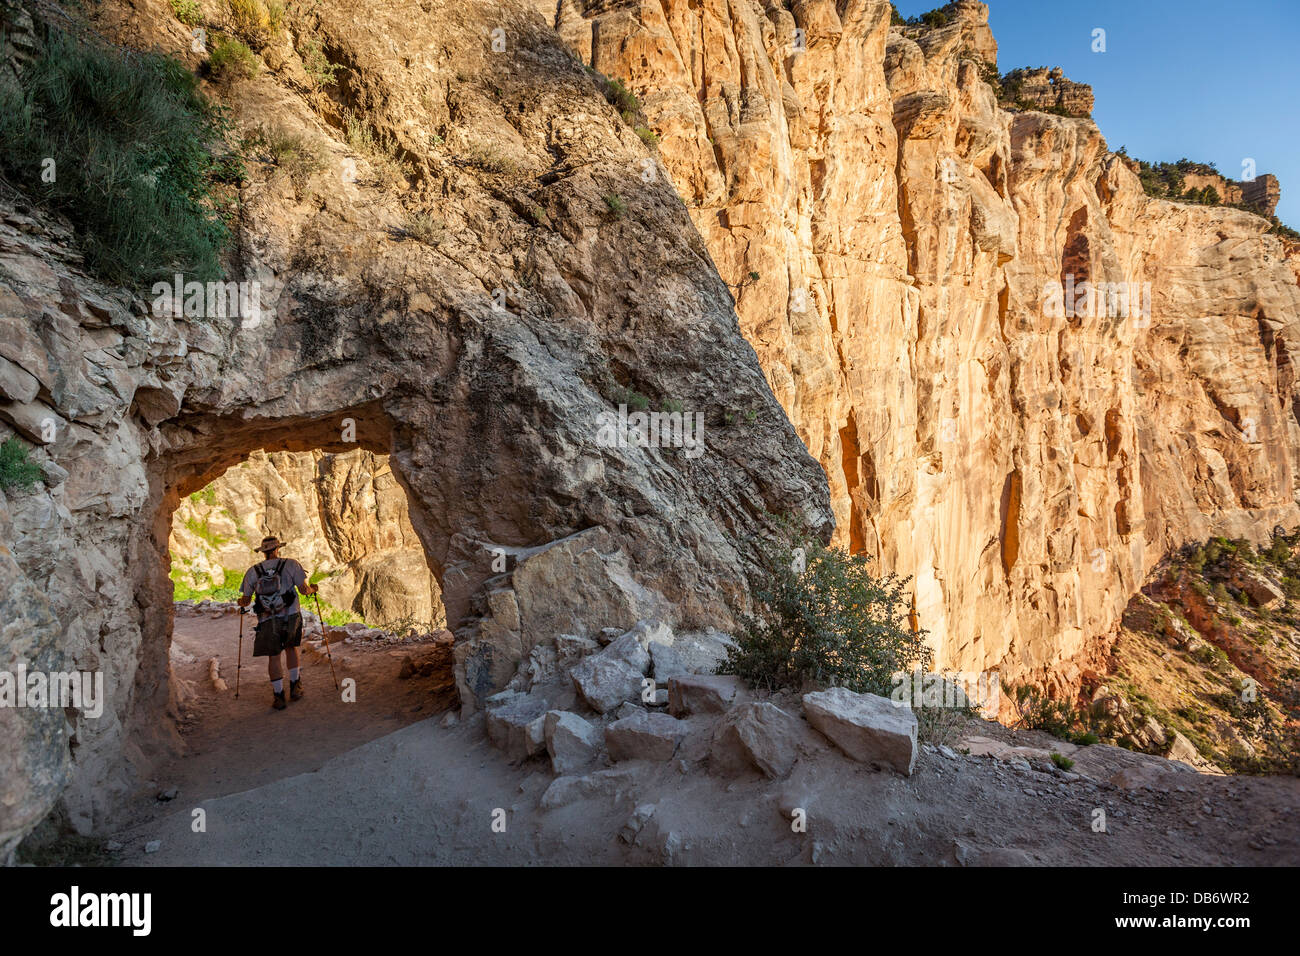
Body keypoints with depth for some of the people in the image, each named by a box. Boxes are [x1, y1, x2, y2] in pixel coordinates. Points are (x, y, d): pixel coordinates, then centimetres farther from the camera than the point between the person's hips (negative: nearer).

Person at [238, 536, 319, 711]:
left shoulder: (252, 572, 4)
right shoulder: (290, 564, -1)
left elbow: (245, 600, 10)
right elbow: (303, 589, -2)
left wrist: (241, 603, 33)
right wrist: (312, 589, 20)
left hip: (267, 621, 0)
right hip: (291, 616, 0)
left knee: (273, 657, 9)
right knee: (291, 647, 22)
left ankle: (279, 696, 8)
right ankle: (295, 687, 21)